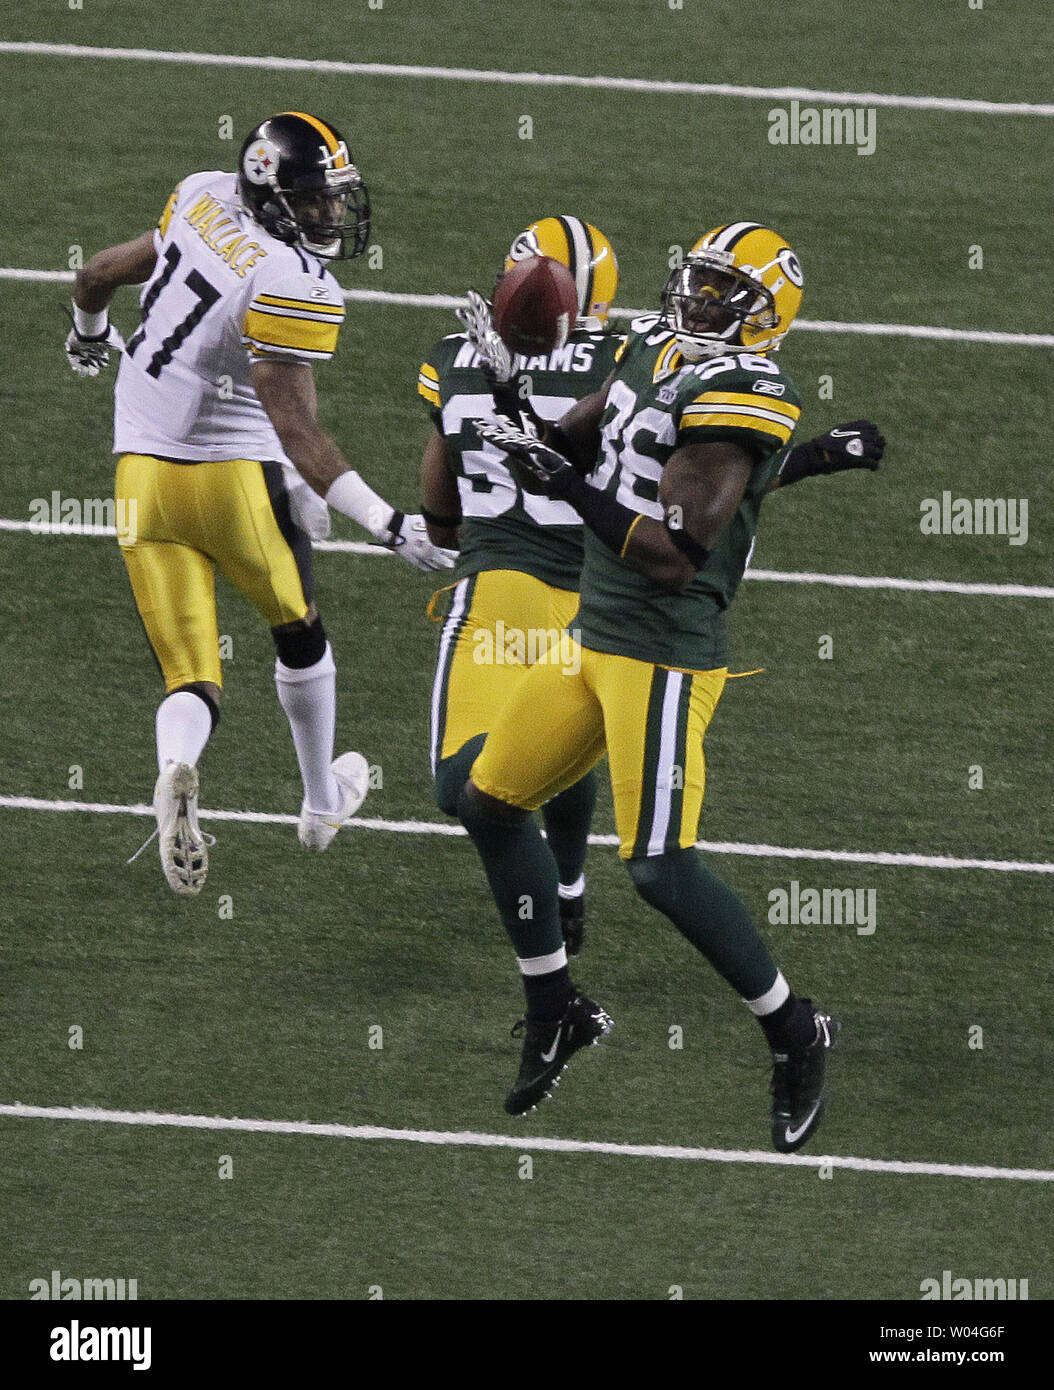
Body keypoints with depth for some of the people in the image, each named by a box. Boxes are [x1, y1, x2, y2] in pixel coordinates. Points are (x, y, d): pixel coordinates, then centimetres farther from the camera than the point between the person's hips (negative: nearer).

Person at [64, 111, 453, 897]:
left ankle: (179, 763, -28)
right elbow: (297, 430, -25)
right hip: (234, 477, -5)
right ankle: (323, 803, 40)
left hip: (143, 474, 5)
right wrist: (389, 525, -25)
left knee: (190, 676, 6)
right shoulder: (297, 289, -21)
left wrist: (90, 335, 39)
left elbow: (98, 277, 16)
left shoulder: (203, 200, -1)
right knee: (298, 632, 24)